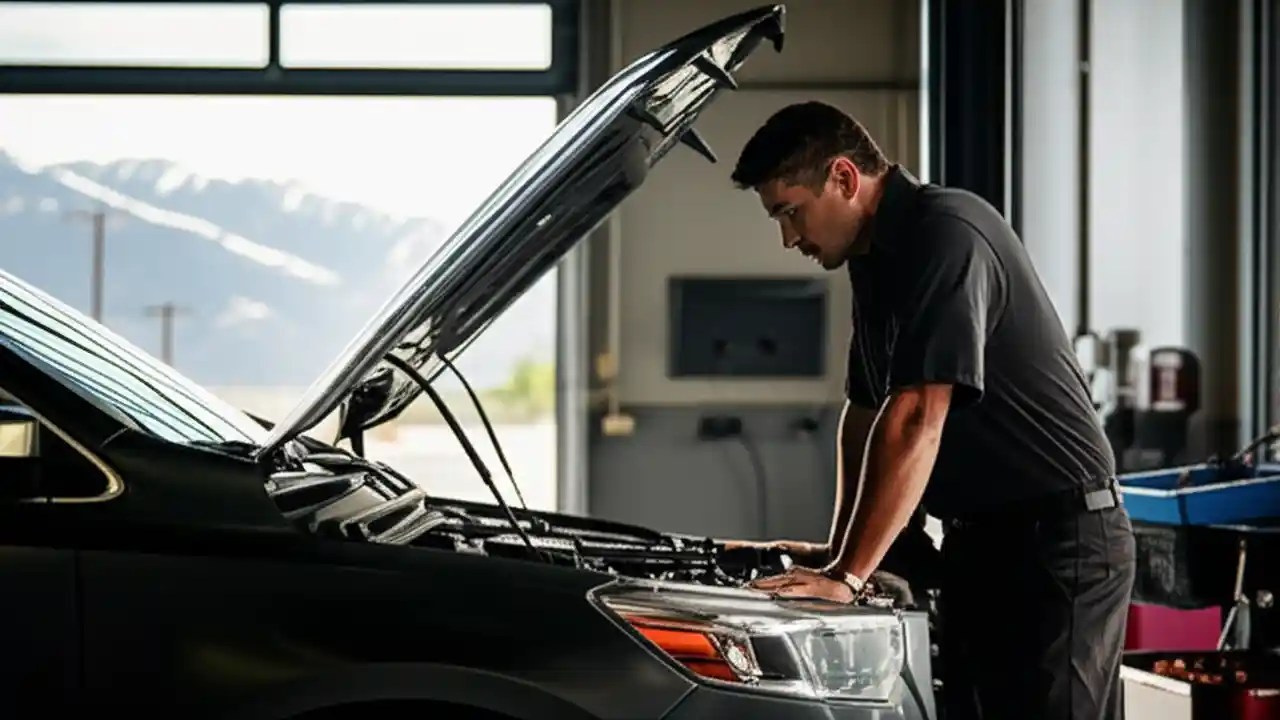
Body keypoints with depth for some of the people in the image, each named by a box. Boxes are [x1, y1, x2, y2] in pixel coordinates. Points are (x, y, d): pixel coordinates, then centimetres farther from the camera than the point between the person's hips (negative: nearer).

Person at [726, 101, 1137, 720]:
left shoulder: (945, 234, -19)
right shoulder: (876, 256, 13)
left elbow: (917, 419, -27)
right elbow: (865, 415, 20)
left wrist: (848, 576, -26)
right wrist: (840, 551, 14)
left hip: (1058, 536, -10)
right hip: (979, 535, 10)